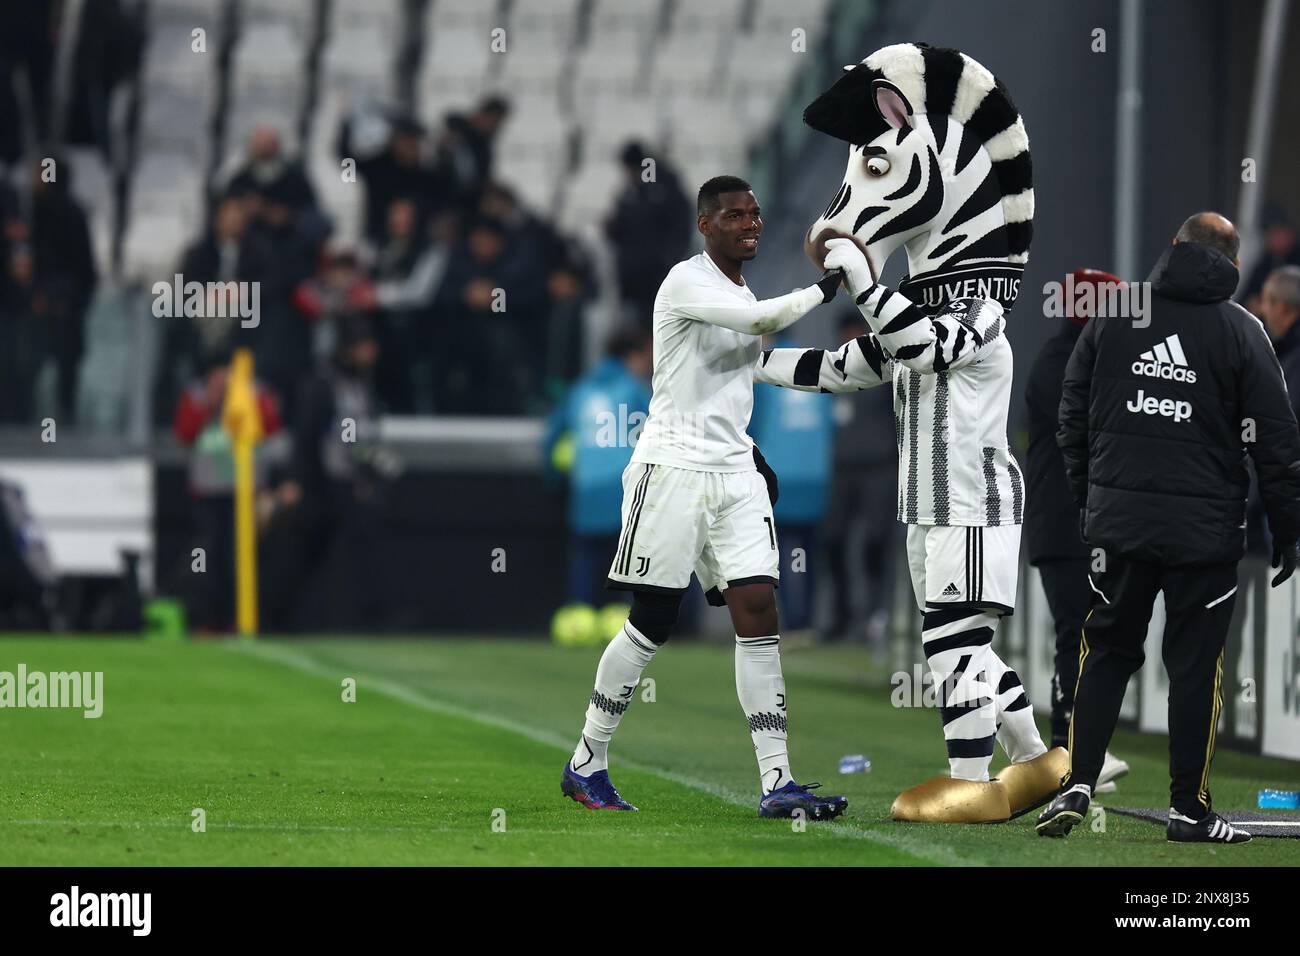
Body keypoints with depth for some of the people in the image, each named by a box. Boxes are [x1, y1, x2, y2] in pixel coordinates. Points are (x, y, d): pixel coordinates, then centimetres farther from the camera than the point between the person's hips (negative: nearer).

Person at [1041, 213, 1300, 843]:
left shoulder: (1112, 313, 4)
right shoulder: (1241, 331, -4)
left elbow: (1073, 417, 10)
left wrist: (1087, 497, 19)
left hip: (1119, 522, 3)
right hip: (1205, 526, -2)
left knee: (1107, 651, 13)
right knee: (1194, 662, 4)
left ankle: (1077, 785, 3)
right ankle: (1189, 810, 7)